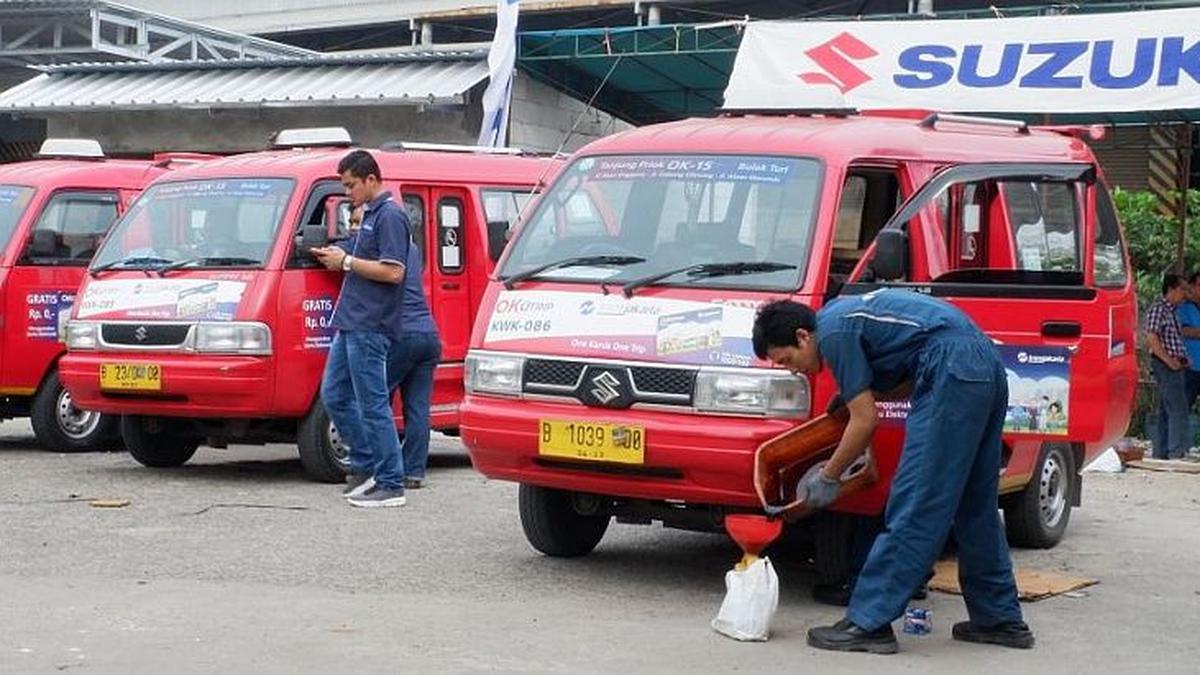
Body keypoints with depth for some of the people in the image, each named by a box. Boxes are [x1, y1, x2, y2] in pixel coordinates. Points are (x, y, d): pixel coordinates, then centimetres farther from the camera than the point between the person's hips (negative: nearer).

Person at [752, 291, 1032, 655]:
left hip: (954, 369, -10)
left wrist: (827, 477, 6)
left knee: (914, 507, -8)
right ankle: (1000, 619, 23)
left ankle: (868, 623, -6)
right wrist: (859, 391, 17)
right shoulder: (844, 314, 24)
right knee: (975, 507, 17)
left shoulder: (833, 332, -5)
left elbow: (866, 420, -4)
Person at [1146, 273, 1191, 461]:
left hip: (1175, 366, 10)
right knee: (1178, 409, -13)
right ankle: (1177, 453, -15)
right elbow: (1152, 339, -20)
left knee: (1166, 411, 11)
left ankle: (1160, 453, 14)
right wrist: (1169, 361, -19)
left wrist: (1183, 359, 14)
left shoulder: (1171, 310, 19)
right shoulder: (1158, 309, -11)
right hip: (1166, 365, -10)